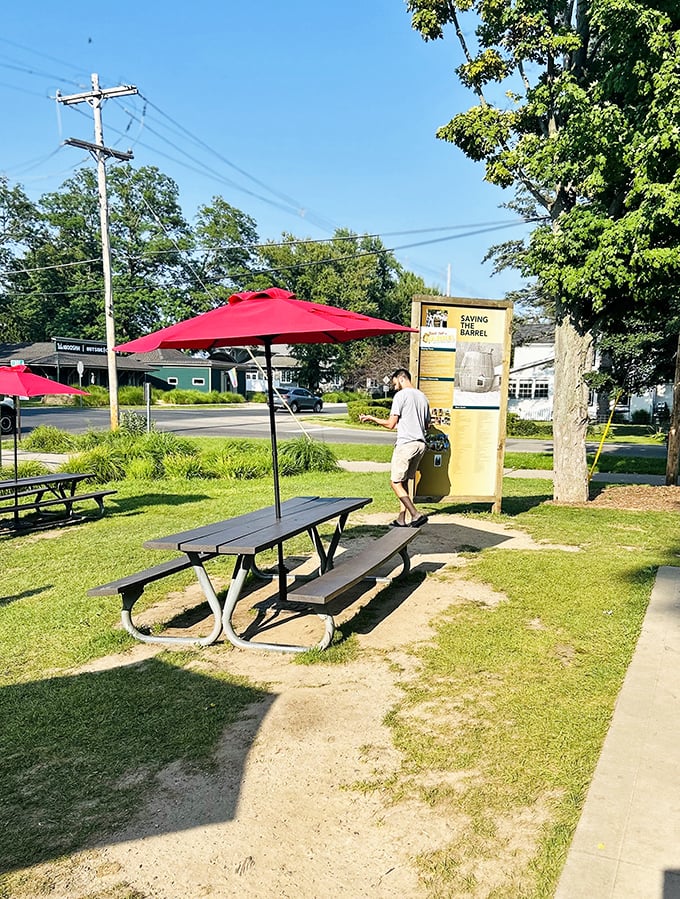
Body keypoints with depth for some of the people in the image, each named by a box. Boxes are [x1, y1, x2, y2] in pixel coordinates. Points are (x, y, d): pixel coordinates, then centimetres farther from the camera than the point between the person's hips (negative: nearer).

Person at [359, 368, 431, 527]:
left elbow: (390, 424, -10)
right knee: (404, 481, 15)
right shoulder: (422, 396, 16)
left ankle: (416, 515, -11)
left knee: (395, 482, -2)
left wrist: (371, 418, 4)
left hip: (406, 444, -8)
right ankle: (401, 519, 15)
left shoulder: (401, 395, -7)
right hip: (421, 444, 8)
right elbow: (427, 425, 21)